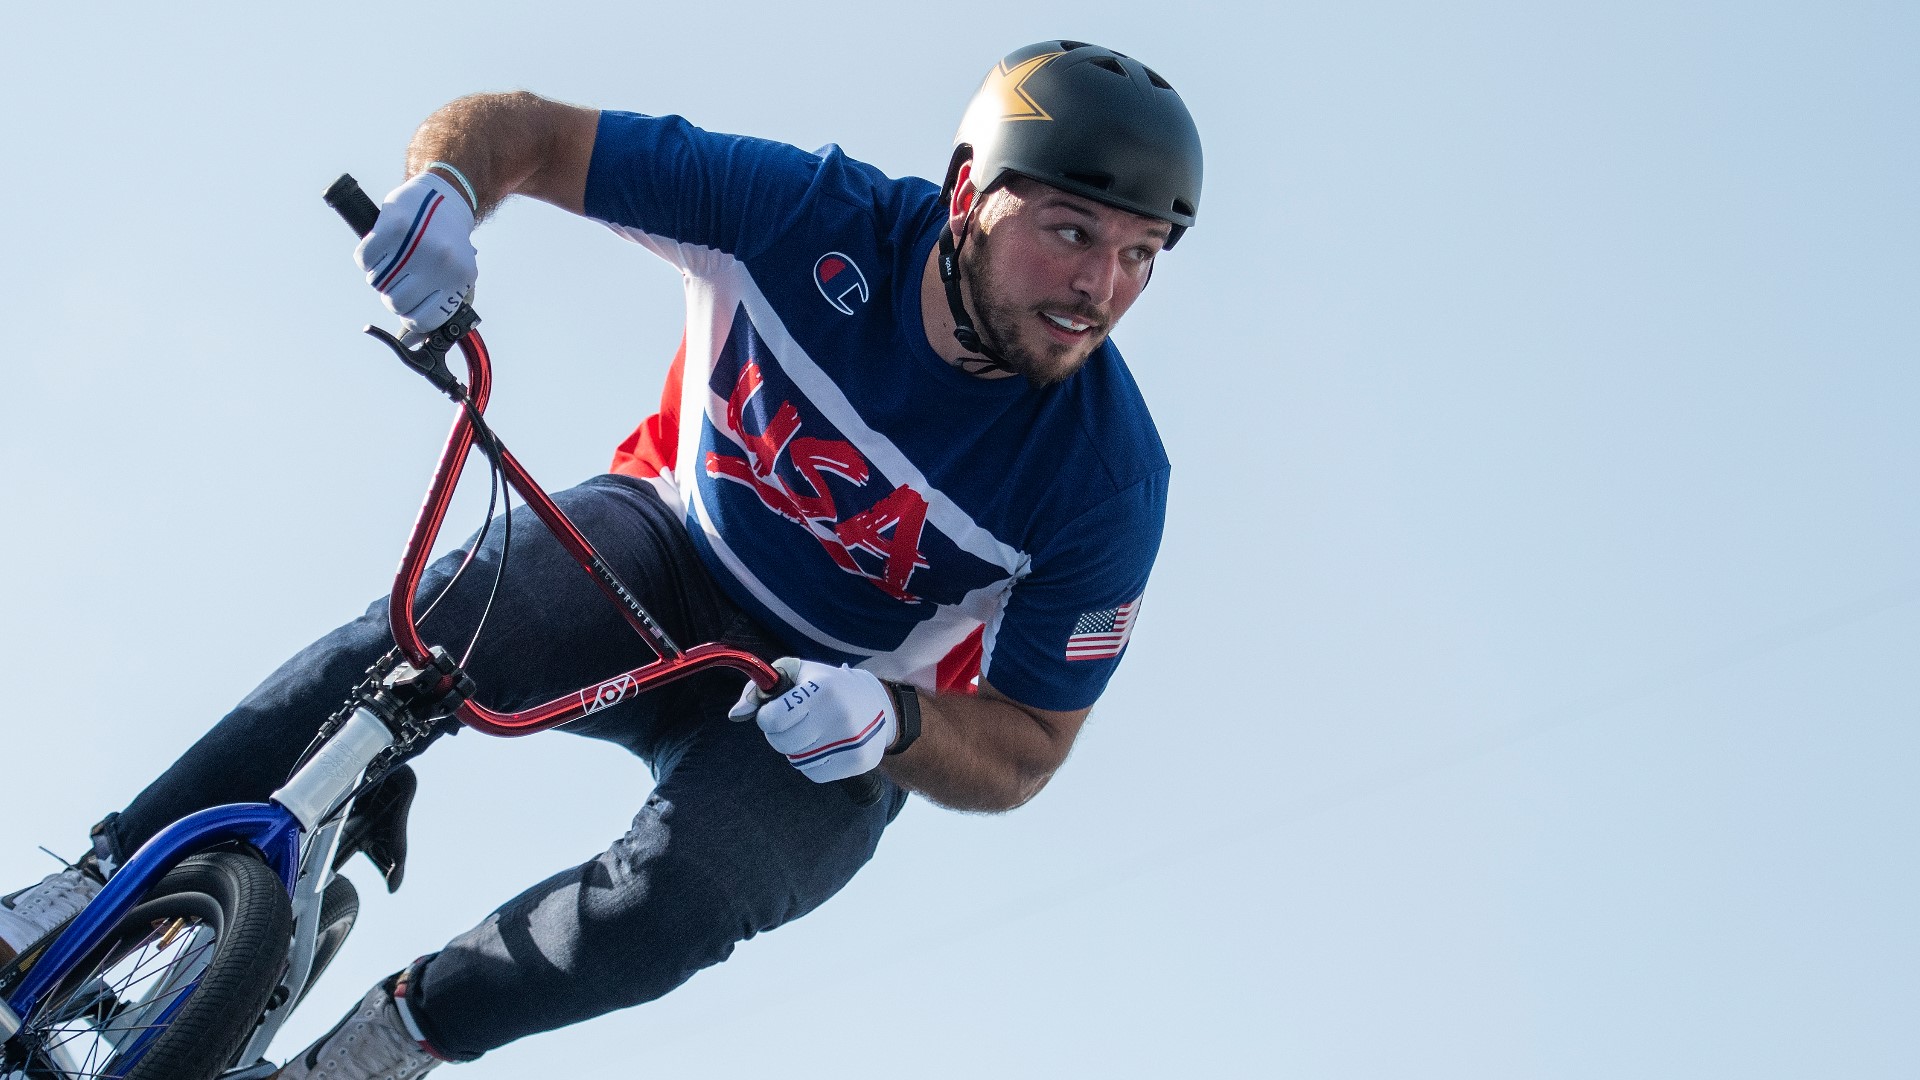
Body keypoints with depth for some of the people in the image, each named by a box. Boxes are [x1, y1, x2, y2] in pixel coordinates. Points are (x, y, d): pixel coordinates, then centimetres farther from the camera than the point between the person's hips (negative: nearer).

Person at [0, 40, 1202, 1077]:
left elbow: (1023, 755, -13)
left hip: (827, 727, -1)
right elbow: (521, 128, -15)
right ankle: (99, 890, -15)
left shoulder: (1107, 475, -23)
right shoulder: (814, 215, -21)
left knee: (674, 897, -32)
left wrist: (890, 721, -35)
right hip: (671, 540, 1)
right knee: (412, 644, -28)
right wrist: (442, 188, -39)